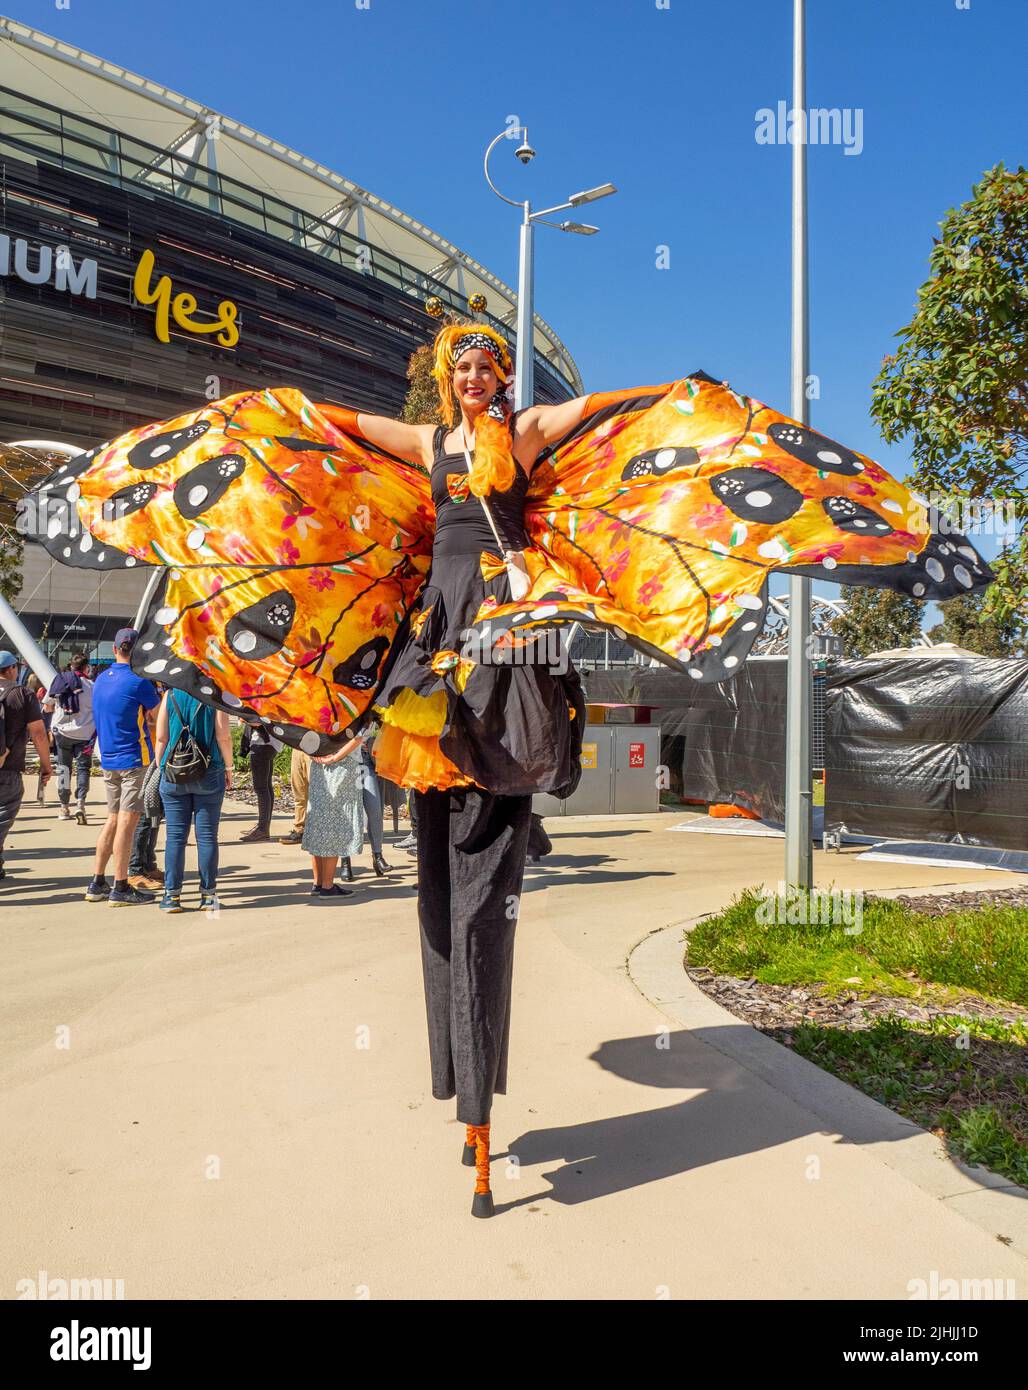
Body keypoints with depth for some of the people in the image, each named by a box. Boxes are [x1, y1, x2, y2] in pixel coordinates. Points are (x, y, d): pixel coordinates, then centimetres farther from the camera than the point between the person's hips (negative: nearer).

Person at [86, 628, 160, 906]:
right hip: (135, 760, -7)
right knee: (127, 823, -4)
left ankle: (98, 884, 18)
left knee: (113, 820, 15)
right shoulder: (138, 682, -13)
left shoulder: (101, 679, 10)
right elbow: (160, 716, -1)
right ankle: (121, 888, -1)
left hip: (108, 761, 7)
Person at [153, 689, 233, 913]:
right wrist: (228, 768, 3)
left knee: (175, 836, 6)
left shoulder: (170, 694, 1)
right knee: (207, 836, 5)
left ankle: (172, 895, 8)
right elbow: (223, 736, -8)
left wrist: (160, 768, 13)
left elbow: (161, 737, 1)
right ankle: (208, 895, 8)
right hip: (209, 774, -1)